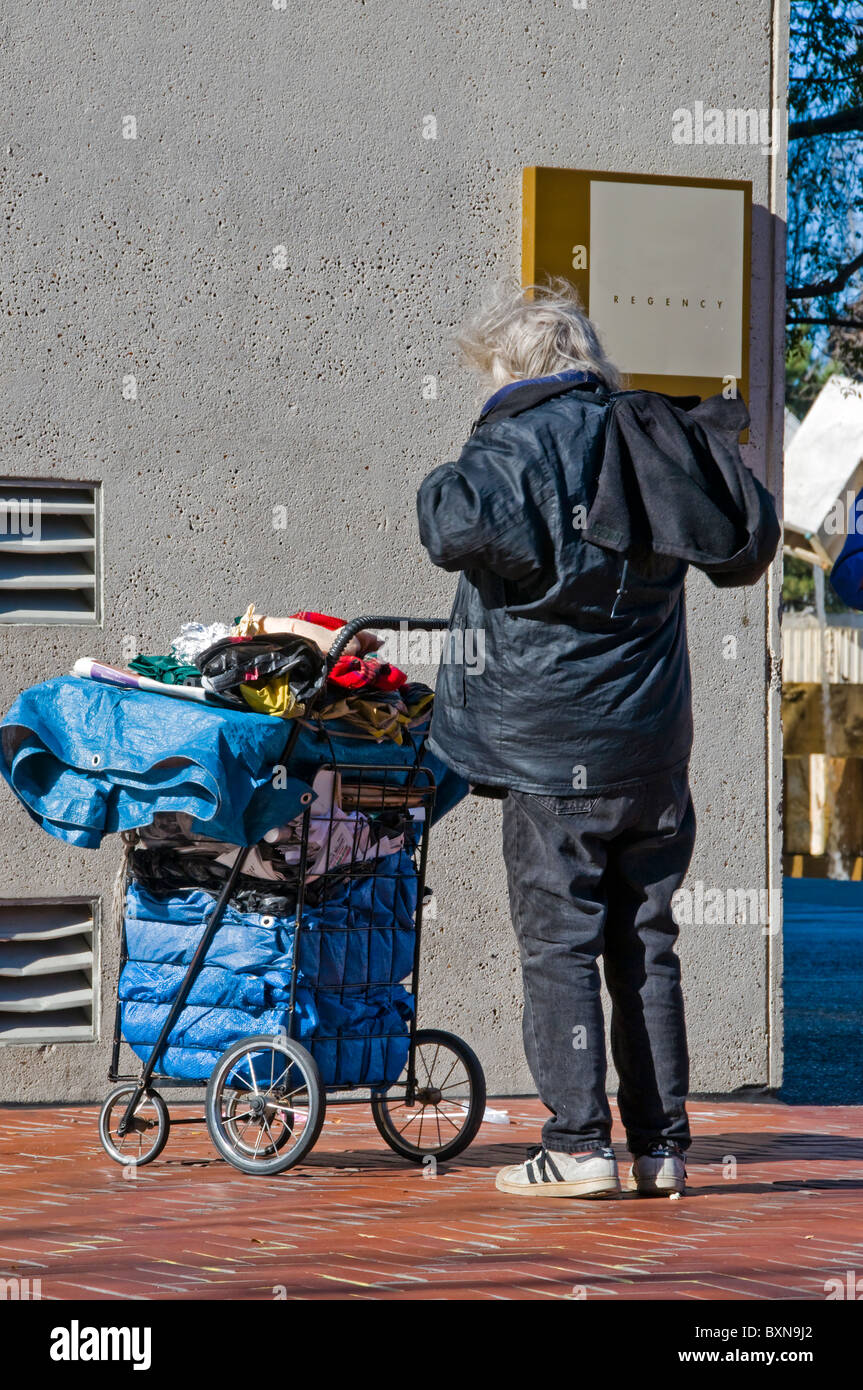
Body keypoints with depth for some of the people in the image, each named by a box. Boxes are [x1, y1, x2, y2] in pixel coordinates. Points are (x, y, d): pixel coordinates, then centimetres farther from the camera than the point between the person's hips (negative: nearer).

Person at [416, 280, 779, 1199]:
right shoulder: (660, 438, 11)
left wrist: (442, 486, -6)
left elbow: (464, 527, -28)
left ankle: (578, 1145, -4)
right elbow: (750, 545, 20)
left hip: (553, 746, -6)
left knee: (559, 944, -2)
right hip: (654, 743, 6)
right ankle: (660, 1146, 11)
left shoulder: (520, 441, -8)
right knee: (646, 946, 10)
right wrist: (714, 451, 35)